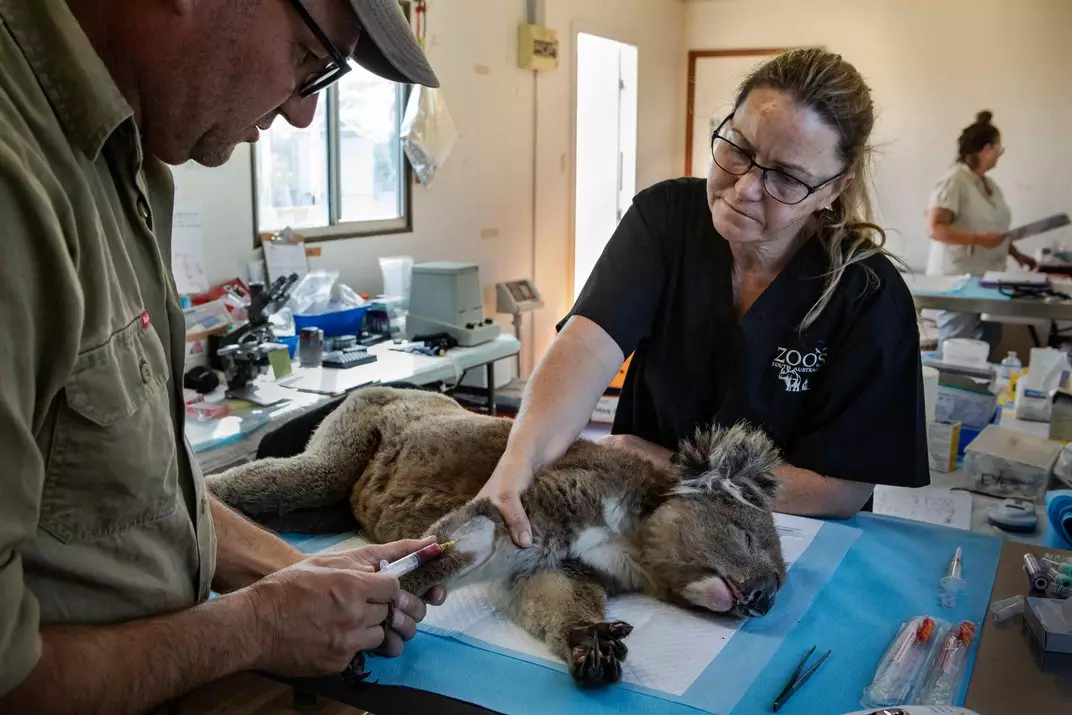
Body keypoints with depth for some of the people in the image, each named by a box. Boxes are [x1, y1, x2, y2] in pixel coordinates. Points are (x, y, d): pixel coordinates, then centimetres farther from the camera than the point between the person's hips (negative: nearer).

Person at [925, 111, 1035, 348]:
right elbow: (935, 229, -21)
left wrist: (1016, 254, 15)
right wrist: (978, 239, -25)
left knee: (989, 344, 14)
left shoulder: (988, 184, 13)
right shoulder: (954, 181, -13)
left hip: (987, 279, 9)